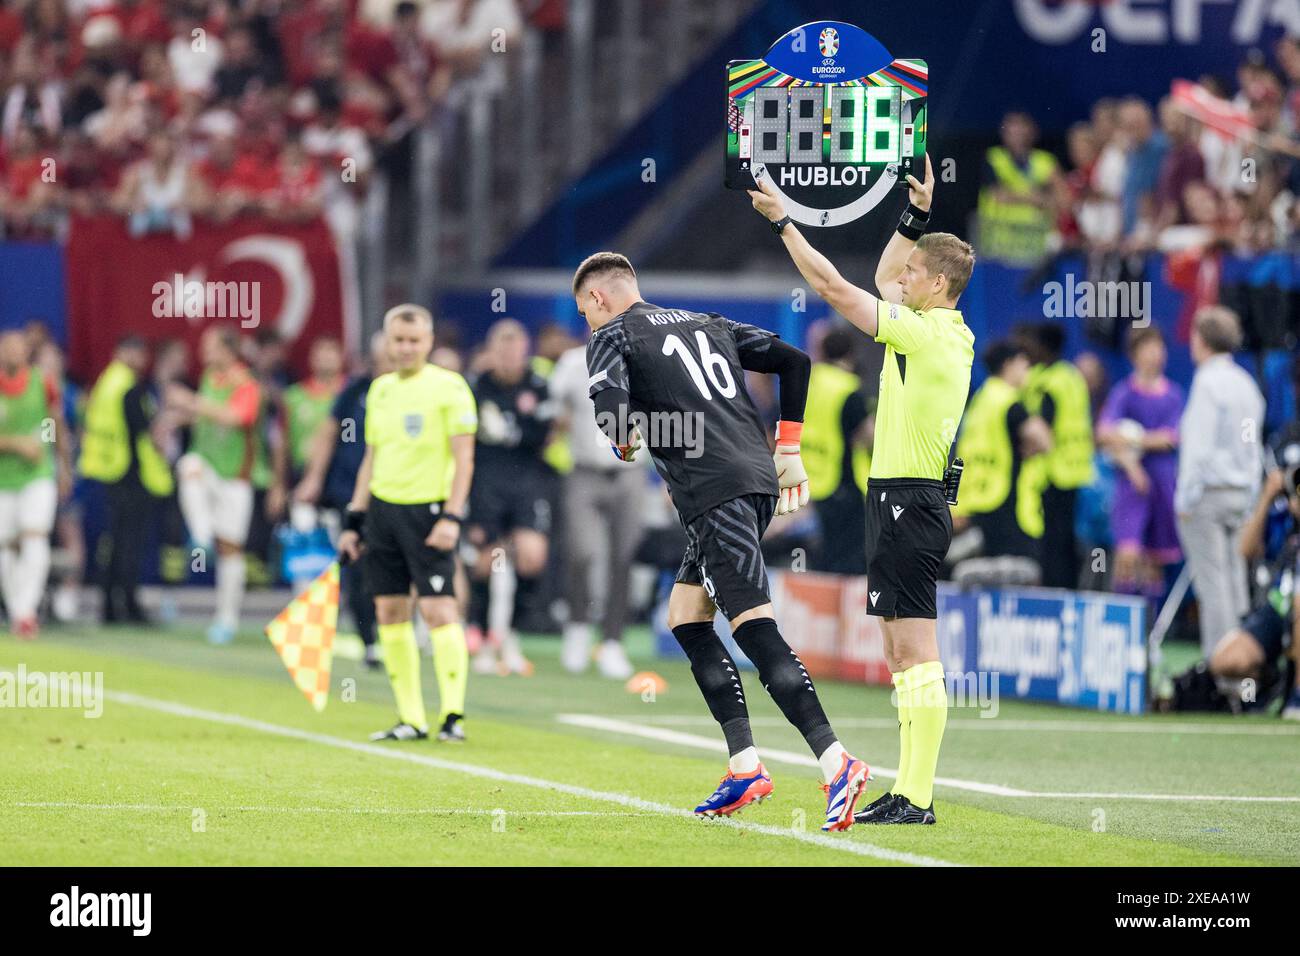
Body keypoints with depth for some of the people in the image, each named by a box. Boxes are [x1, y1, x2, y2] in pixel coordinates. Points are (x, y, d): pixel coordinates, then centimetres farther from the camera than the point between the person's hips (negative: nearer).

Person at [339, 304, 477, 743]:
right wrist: (354, 520, 15)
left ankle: (453, 715, -9)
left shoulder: (448, 387, -6)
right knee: (390, 613, 4)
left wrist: (452, 518, -17)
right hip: (383, 509, 6)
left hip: (428, 510, -6)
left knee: (439, 609, -12)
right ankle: (411, 719, 10)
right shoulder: (380, 389, 13)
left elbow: (463, 457, -9)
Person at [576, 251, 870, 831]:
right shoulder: (708, 324, 25)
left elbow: (611, 409, -13)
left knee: (754, 627, -14)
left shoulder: (612, 336, 5)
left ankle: (836, 762, -27)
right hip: (758, 477, 8)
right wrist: (788, 450, 24)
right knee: (685, 620, 16)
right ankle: (745, 768, 10)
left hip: (715, 493, -8)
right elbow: (794, 361, 23)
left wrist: (626, 446, 9)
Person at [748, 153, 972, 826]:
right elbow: (882, 280, 31)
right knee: (902, 652, 11)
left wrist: (783, 220, -8)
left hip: (907, 502, -10)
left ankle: (916, 798, -13)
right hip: (903, 500, 10)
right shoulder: (950, 334, 12)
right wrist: (916, 214, 26)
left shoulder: (926, 333, -14)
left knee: (915, 651, -11)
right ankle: (907, 789, 13)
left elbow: (834, 288, -14)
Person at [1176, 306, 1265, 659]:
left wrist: (1186, 498, -13)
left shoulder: (1209, 382, -11)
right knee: (1235, 580, 8)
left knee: (1212, 583, -8)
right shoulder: (1246, 383, 14)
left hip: (1208, 493, -8)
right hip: (1240, 492, 8)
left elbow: (1199, 446, -16)